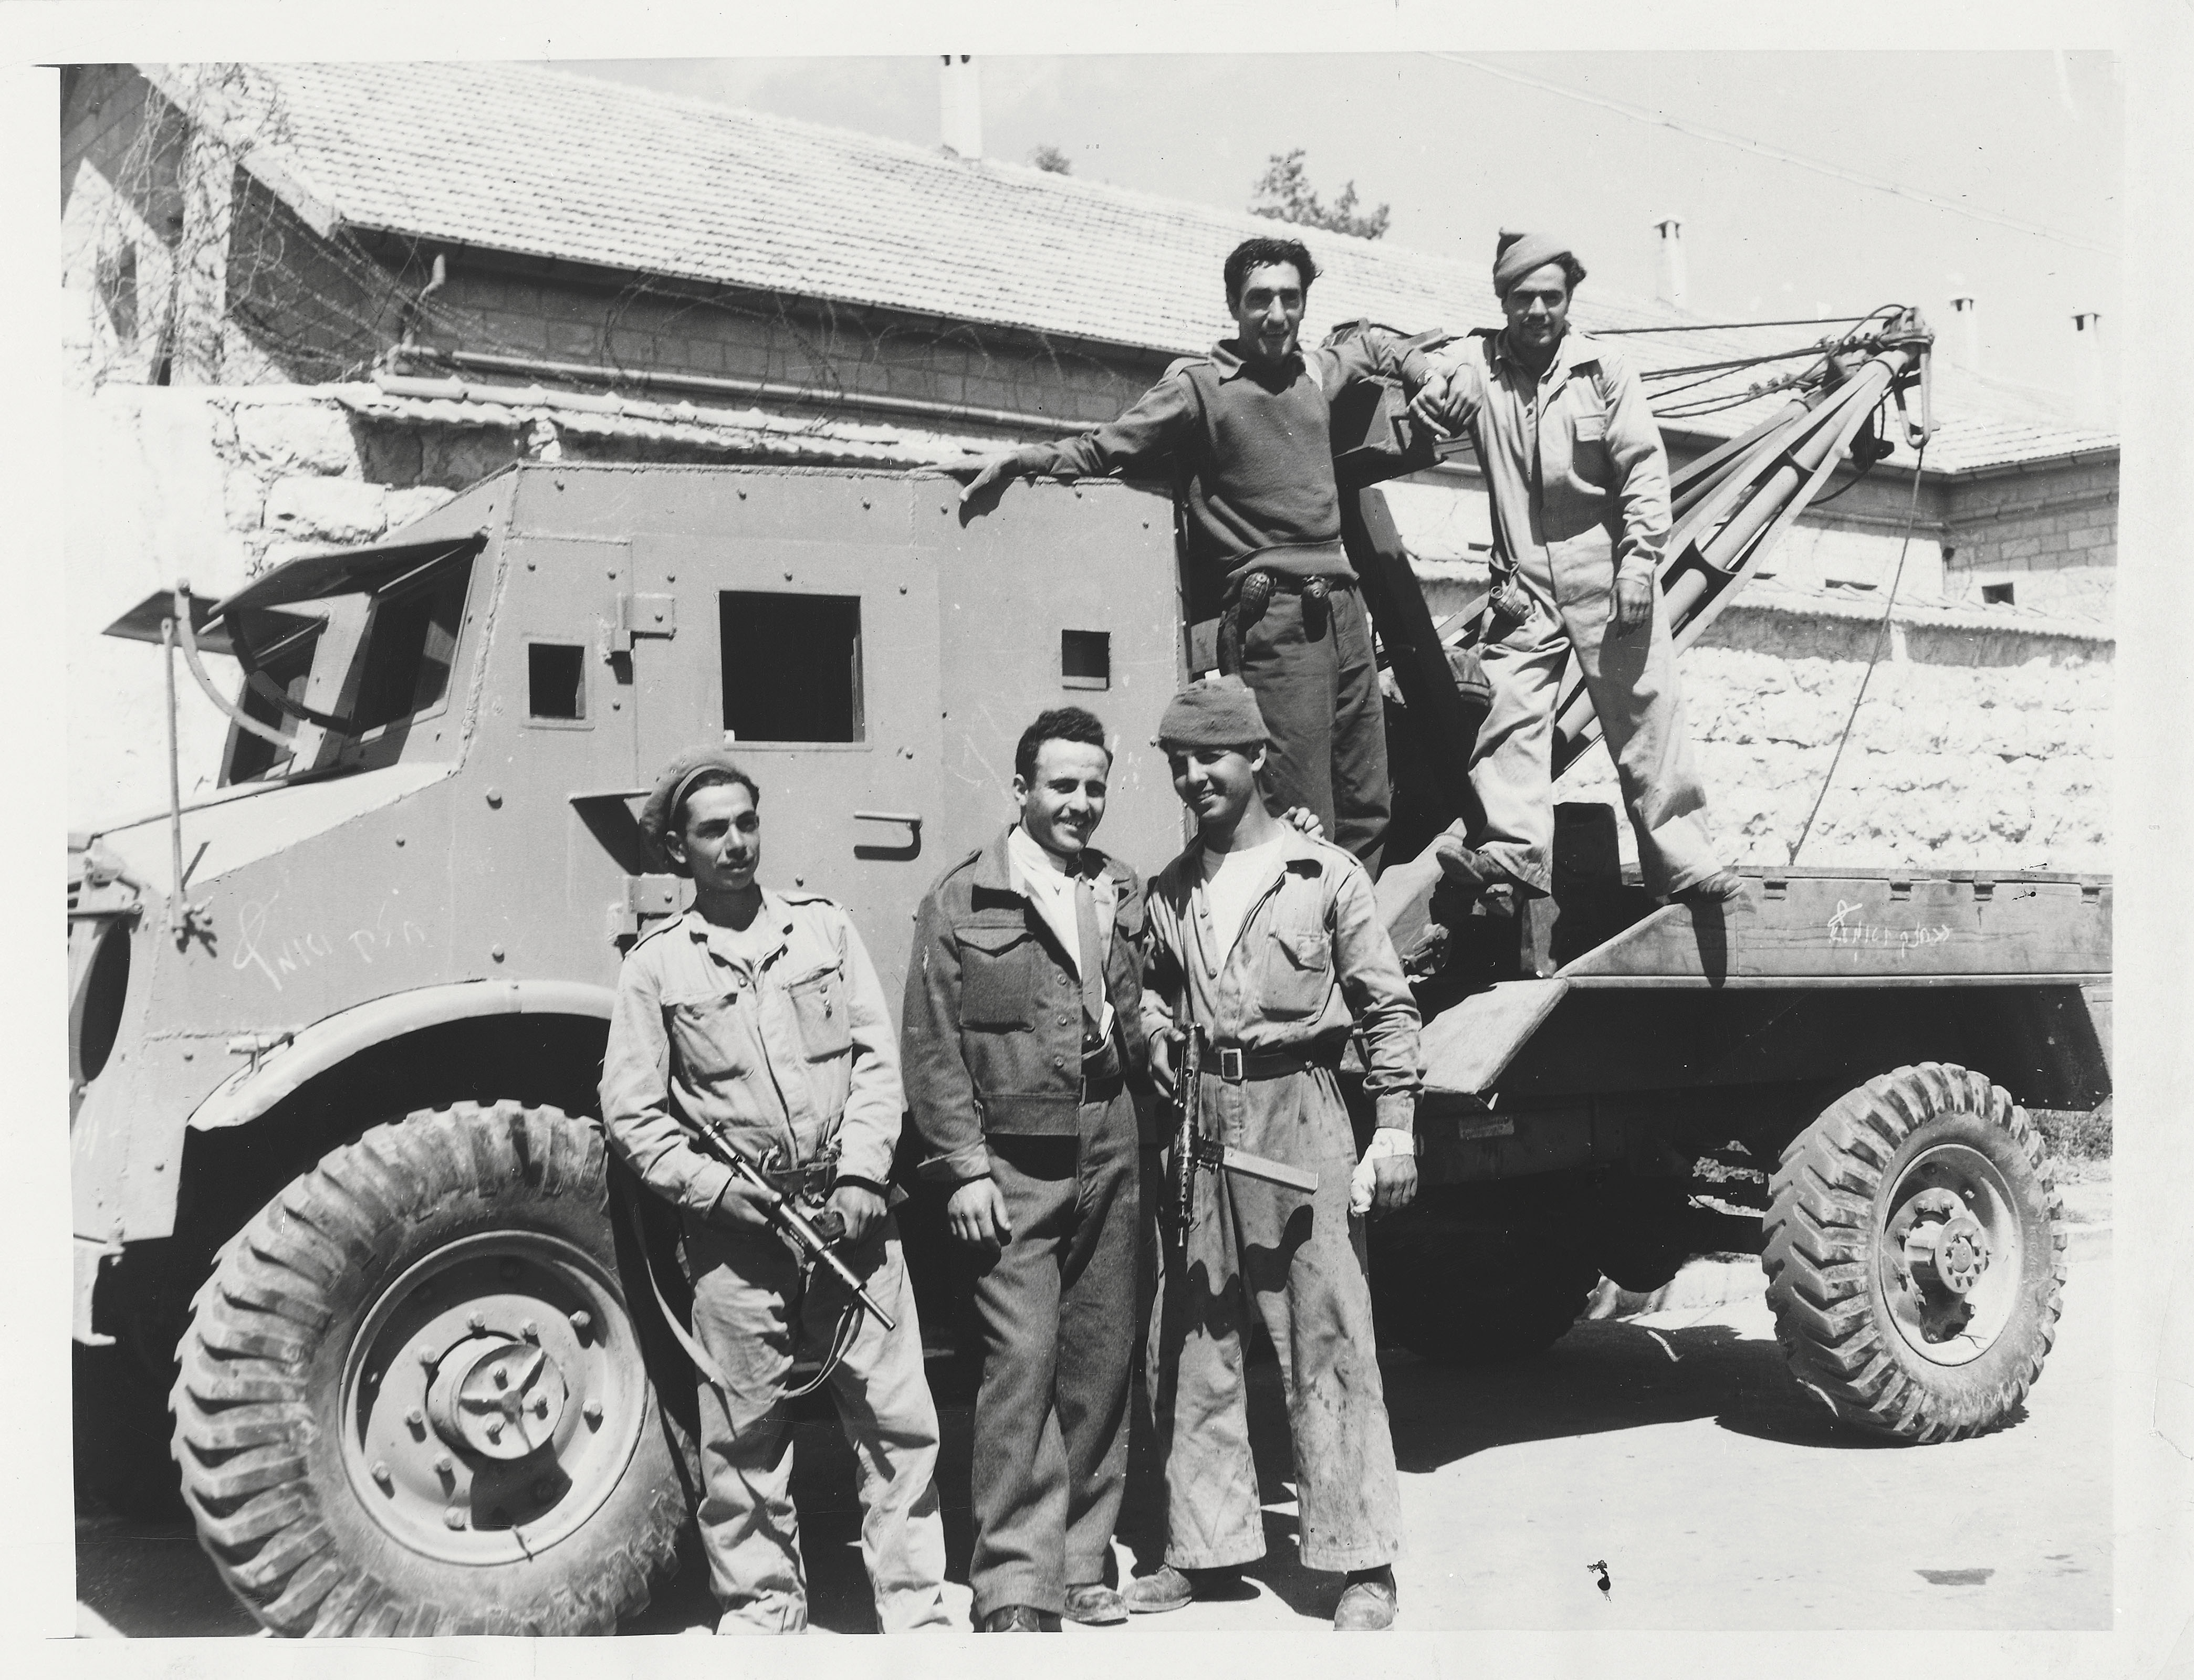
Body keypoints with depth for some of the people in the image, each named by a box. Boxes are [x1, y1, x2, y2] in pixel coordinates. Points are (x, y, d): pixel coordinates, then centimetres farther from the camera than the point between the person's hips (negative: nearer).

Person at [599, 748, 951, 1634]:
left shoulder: (822, 926, 8)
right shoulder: (656, 963, 3)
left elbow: (877, 1059, 5)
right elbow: (631, 1113, 1)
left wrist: (861, 1173, -7)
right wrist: (722, 1191, -9)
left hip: (846, 1212, 1)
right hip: (735, 1229, -1)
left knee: (896, 1416, 2)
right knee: (743, 1433, 6)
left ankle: (914, 1604, 13)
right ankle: (762, 1603, 21)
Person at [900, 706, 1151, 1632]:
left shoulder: (1125, 894, 12)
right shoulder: (961, 901, -2)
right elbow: (934, 1049, -4)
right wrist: (966, 1169, -10)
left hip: (1109, 1160, 5)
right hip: (1013, 1168, -5)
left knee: (1101, 1365, 9)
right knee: (1022, 1363, -9)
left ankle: (1080, 1566, 21)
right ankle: (1014, 1590, -2)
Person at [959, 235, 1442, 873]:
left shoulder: (1318, 372, 16)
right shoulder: (1199, 383, -1)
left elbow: (1374, 343, 38)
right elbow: (1105, 447, -2)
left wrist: (1430, 379, 22)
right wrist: (1030, 458, -17)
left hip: (1342, 607, 7)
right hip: (1272, 618, -7)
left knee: (1368, 809, 10)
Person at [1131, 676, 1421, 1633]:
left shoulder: (1324, 874, 0)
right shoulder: (1167, 892, 12)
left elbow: (1386, 1008, 0)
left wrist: (1396, 1126, -6)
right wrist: (1157, 1033, 2)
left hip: (1299, 1113, -5)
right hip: (1199, 1122, 5)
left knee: (1326, 1340, -3)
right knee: (1188, 1345, 8)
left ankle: (1362, 1564, 5)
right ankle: (1206, 1545, 21)